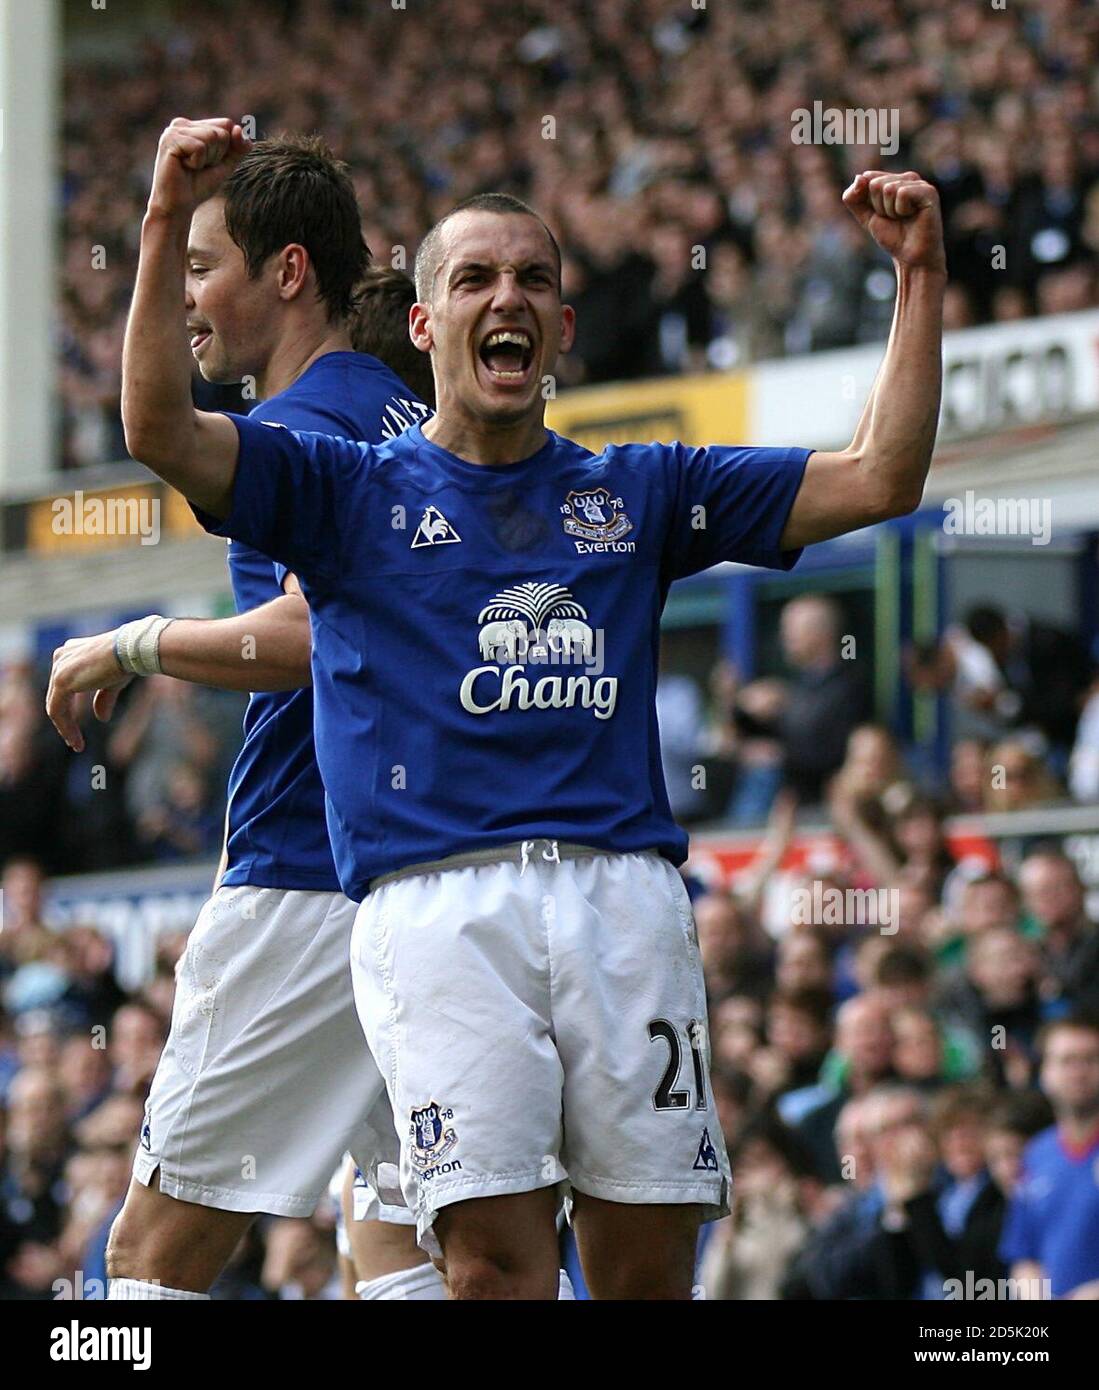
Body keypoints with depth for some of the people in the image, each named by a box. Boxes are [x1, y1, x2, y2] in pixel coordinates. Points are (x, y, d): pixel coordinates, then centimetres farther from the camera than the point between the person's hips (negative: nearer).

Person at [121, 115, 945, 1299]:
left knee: (648, 1266, -1)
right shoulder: (350, 491, 15)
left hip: (624, 889, 3)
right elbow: (162, 433, -1)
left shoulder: (635, 491, 22)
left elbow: (878, 481, 17)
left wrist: (919, 273, 8)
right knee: (496, 1258, -18)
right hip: (435, 899, -3)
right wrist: (168, 223, -12)